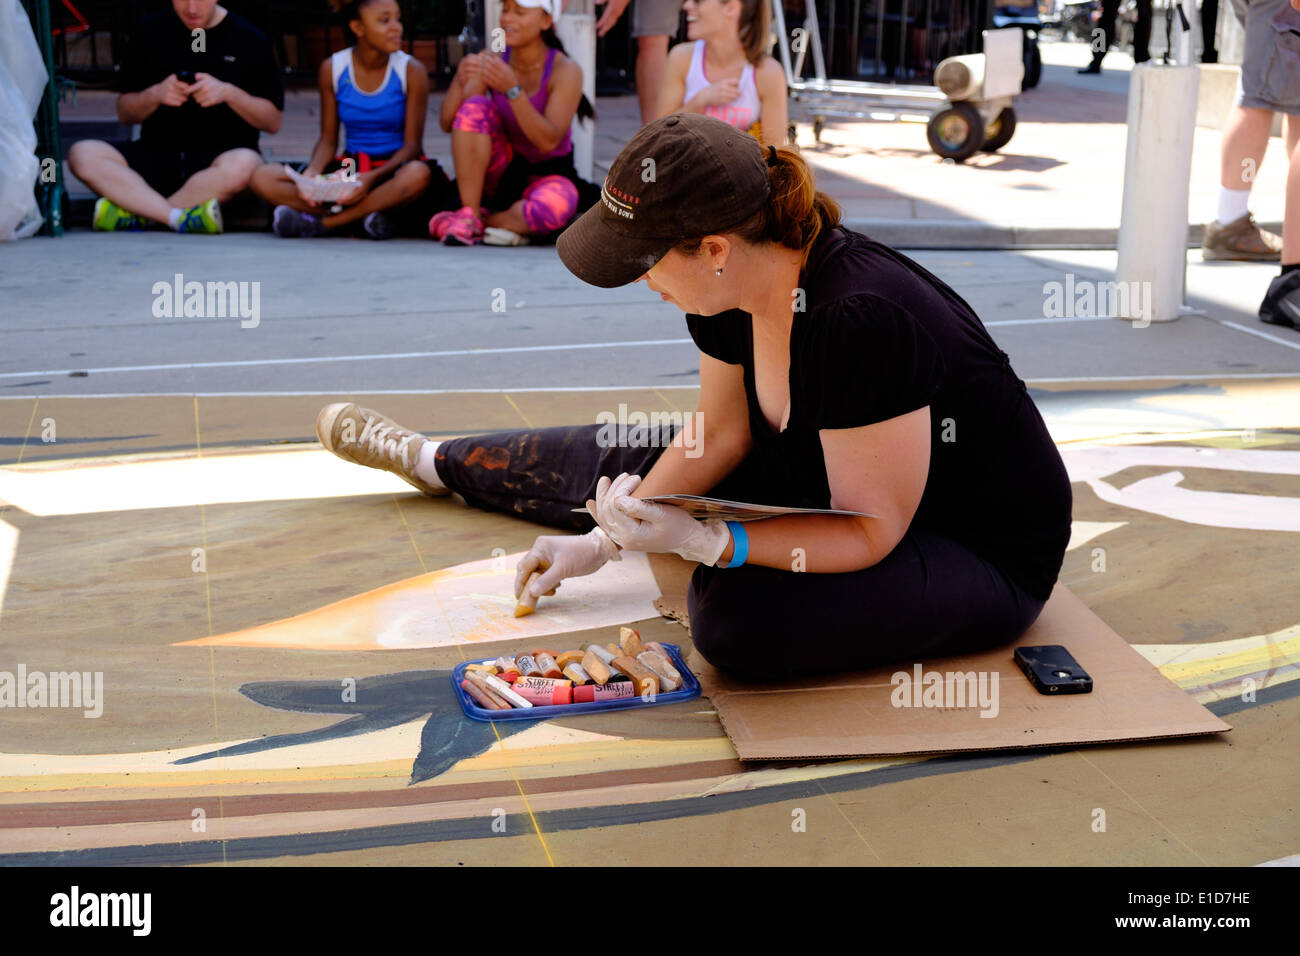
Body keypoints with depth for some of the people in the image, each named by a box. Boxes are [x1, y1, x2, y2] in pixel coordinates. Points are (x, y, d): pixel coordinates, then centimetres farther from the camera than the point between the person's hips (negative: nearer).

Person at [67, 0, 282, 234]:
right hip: (156, 152, 3)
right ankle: (182, 218, -36)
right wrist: (155, 95, -8)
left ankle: (133, 214, -28)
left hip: (222, 155, -3)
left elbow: (272, 122, 3)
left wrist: (229, 93, -13)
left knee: (243, 164, -39)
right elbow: (124, 113, 13)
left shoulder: (248, 38, 3)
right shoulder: (150, 32, 9)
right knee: (83, 154, -23)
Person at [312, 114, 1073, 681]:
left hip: (986, 558, -7)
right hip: (843, 479, 7)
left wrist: (698, 540, -37)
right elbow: (720, 436, 3)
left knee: (736, 612, -32)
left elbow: (873, 533, -31)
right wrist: (604, 541, 1)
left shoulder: (862, 319, -37)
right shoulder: (735, 287, -12)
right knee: (627, 462, 12)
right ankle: (433, 462, 34)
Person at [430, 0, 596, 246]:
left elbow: (548, 141, -26)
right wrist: (459, 82, -30)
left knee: (551, 208, -38)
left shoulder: (565, 71, -15)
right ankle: (469, 215, -21)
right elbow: (447, 124, -11)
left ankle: (485, 221, -9)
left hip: (548, 174, -3)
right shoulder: (492, 60, -5)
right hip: (504, 170, 3)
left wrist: (512, 89, -35)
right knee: (474, 107, -23)